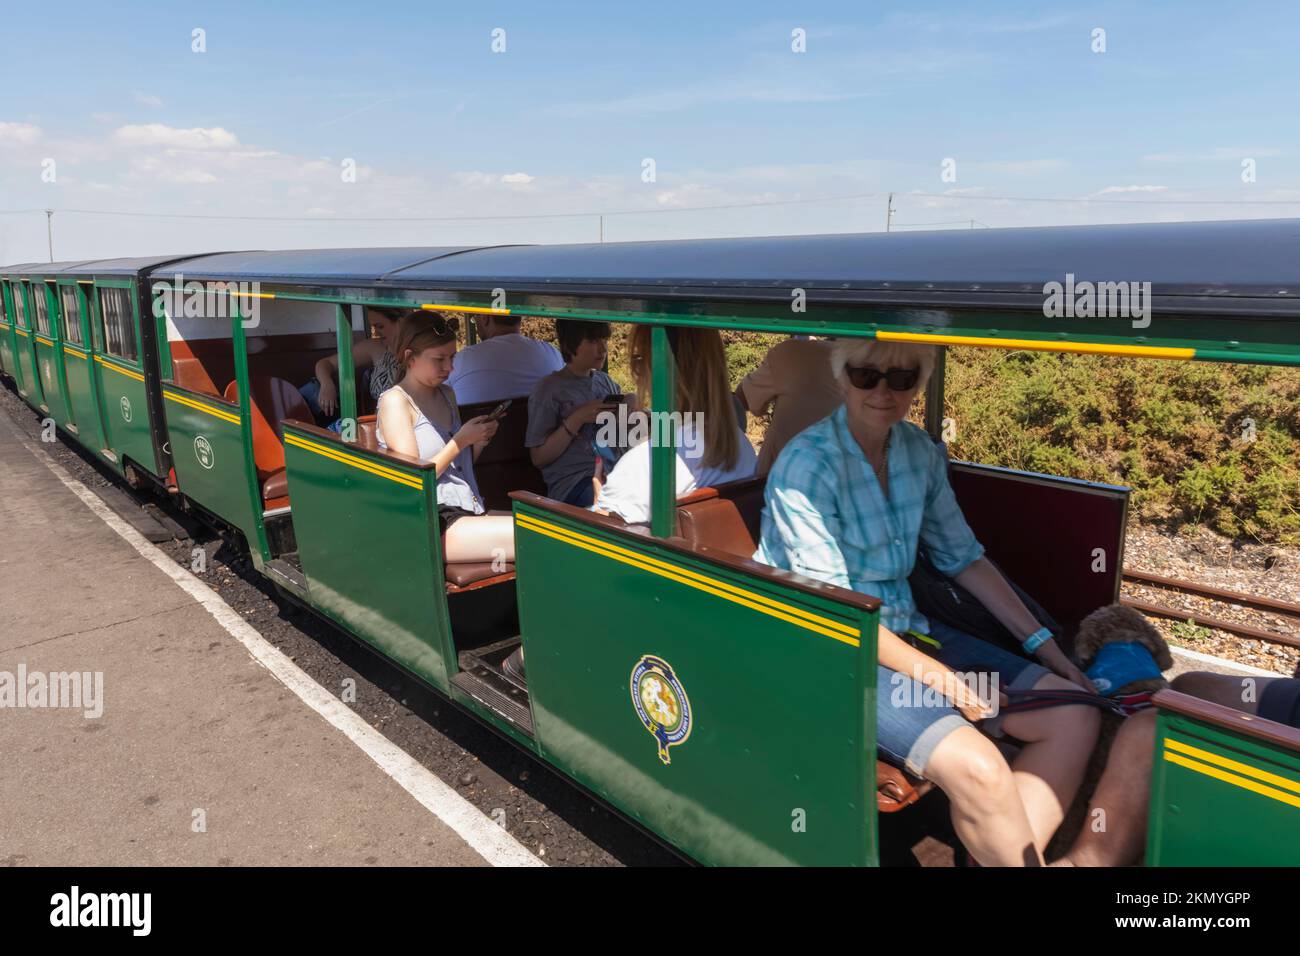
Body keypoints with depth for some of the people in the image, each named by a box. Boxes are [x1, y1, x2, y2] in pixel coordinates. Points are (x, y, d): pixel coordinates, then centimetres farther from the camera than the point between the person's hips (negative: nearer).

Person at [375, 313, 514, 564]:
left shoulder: (446, 394, 18)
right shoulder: (395, 401, -4)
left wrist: (479, 441, 4)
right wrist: (461, 440, -10)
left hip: (470, 511, 7)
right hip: (429, 524, -7)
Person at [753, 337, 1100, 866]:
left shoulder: (920, 451, 4)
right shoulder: (806, 466, -17)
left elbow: (965, 557, 11)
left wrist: (1044, 644, 7)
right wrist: (932, 672, -19)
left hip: (907, 630, 8)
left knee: (1075, 715, -5)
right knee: (977, 766, -27)